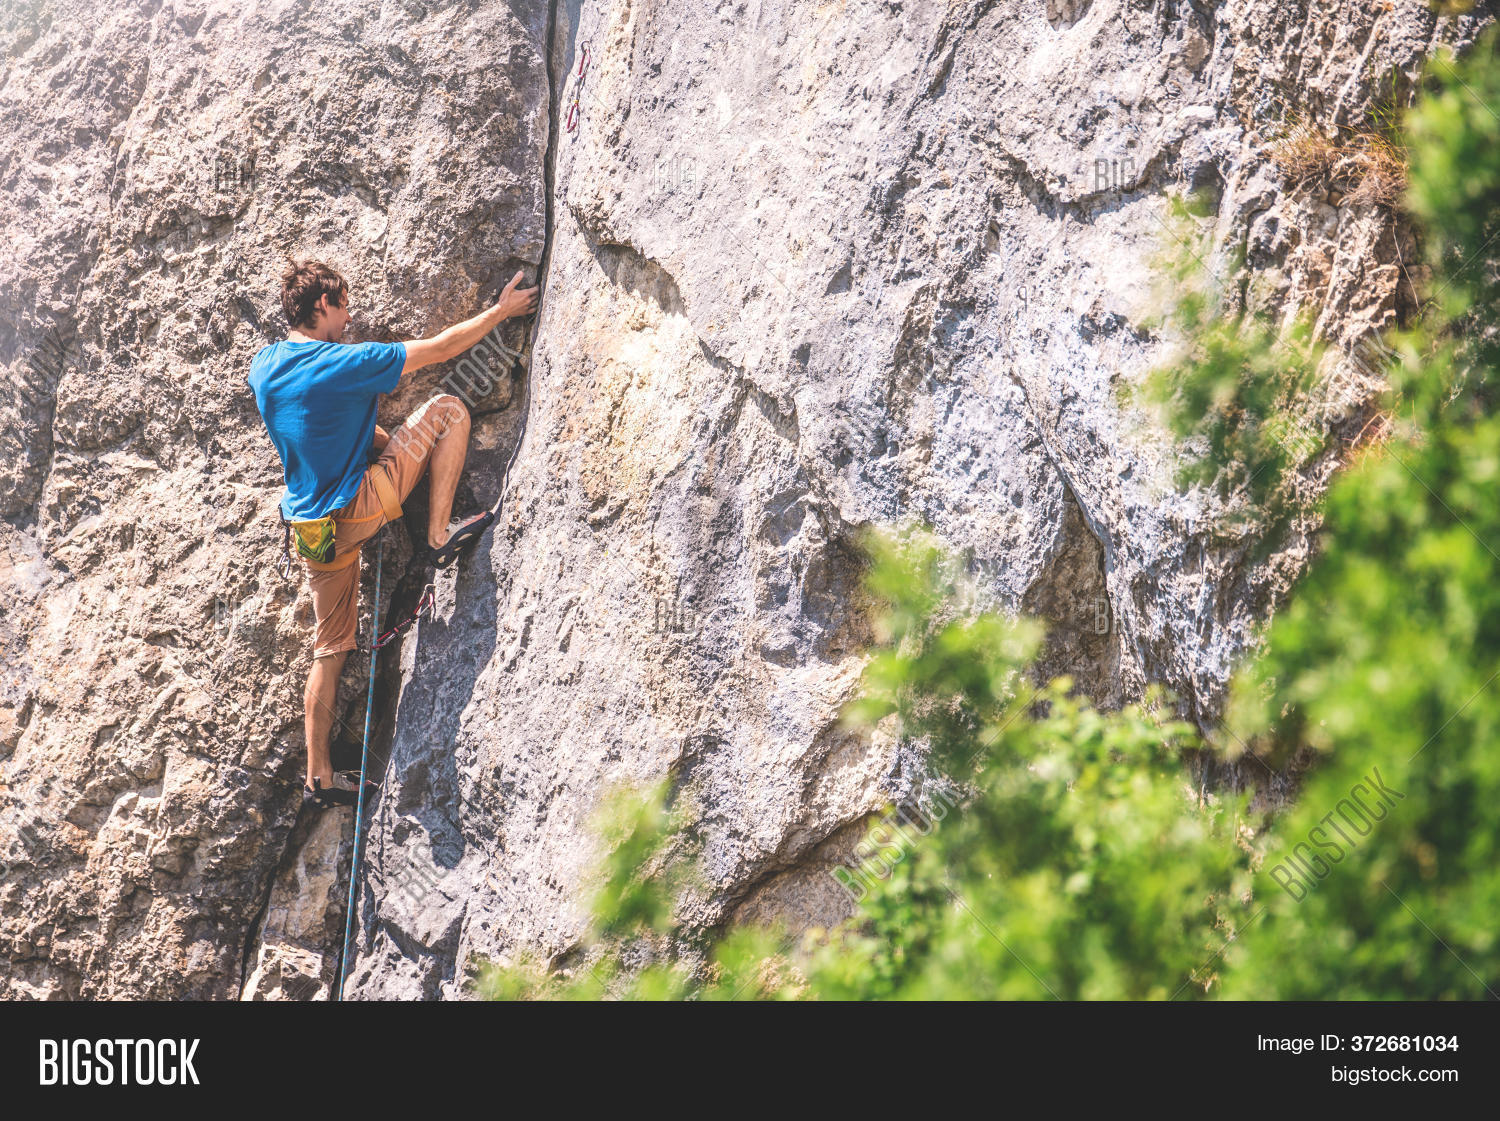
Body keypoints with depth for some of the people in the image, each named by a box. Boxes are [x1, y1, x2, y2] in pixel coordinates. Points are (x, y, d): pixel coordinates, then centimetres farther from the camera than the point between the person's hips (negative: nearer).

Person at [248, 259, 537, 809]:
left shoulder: (263, 368, 7)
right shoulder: (343, 364, -15)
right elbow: (440, 349, -8)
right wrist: (502, 310, 4)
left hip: (312, 530, 8)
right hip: (356, 509, -7)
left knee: (330, 650, 17)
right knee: (447, 408, -1)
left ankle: (318, 777, 18)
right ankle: (439, 538, -1)